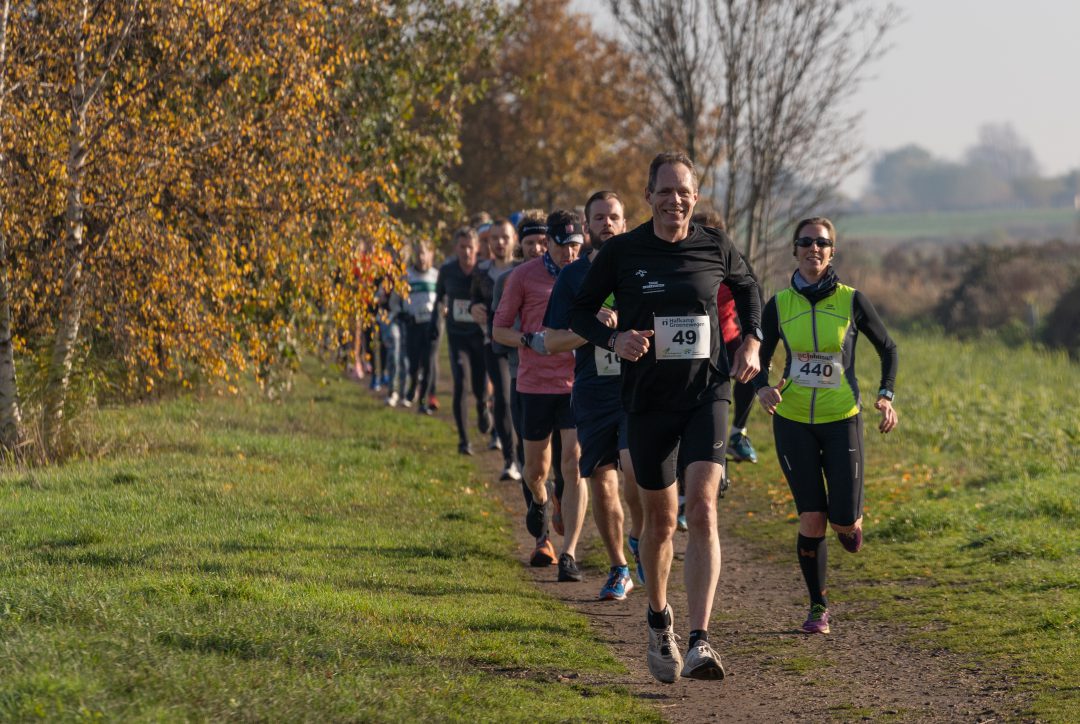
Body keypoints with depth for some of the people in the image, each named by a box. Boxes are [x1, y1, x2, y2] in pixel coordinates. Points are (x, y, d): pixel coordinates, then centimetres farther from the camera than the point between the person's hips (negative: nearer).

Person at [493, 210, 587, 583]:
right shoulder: (524, 276, -1)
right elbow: (499, 329, 3)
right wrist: (530, 340, -15)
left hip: (577, 383, 0)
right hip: (536, 382, 0)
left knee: (574, 466, -11)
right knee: (536, 466, 12)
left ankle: (569, 554, -10)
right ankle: (539, 500, 49)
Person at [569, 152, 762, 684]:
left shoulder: (715, 246, 1)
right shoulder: (622, 252, -3)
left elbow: (746, 289, 22)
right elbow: (580, 311, 5)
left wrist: (751, 342, 7)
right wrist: (614, 339, -14)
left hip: (706, 395, 0)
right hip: (648, 400, 0)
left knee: (702, 509, -17)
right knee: (660, 518, 9)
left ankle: (699, 643, -22)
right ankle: (659, 621, 36)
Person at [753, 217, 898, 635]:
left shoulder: (851, 301, -3)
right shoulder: (779, 305, -1)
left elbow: (887, 348, 9)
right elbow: (759, 359, 6)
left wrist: (886, 396, -5)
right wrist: (763, 389, -17)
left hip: (841, 420, 0)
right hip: (793, 422, 0)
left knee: (843, 520, -9)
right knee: (811, 518, -7)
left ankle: (851, 520, 31)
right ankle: (818, 607, 10)